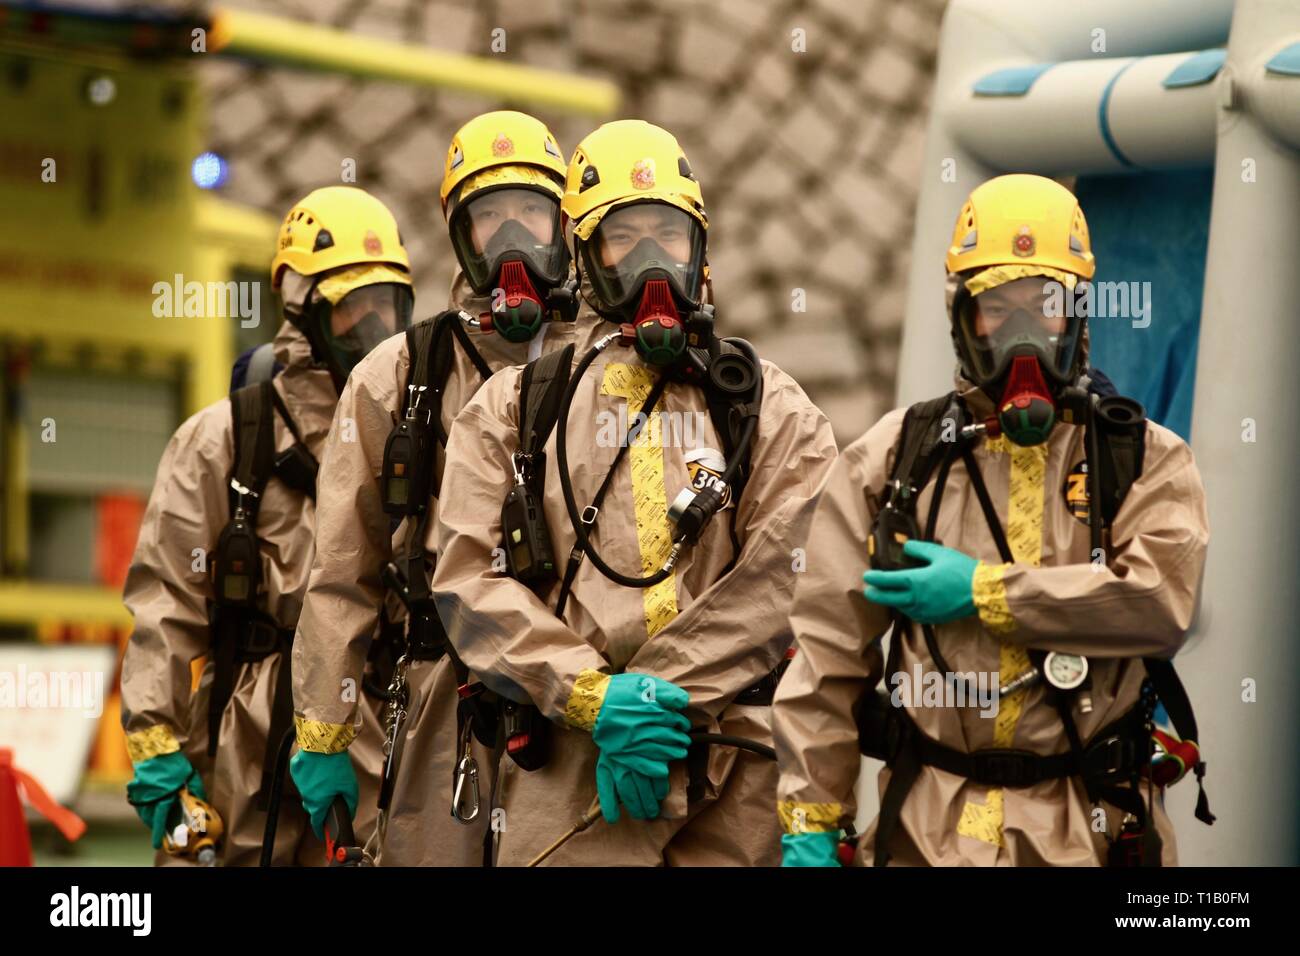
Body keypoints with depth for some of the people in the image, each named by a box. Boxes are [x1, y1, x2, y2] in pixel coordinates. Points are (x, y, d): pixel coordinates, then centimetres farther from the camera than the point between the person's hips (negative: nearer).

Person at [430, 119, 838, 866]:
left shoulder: (770, 410, 12)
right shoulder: (514, 411, 14)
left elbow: (785, 576, -2)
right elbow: (470, 577, 2)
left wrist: (660, 692, -13)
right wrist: (592, 694, -12)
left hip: (736, 771, 0)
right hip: (569, 772, 0)